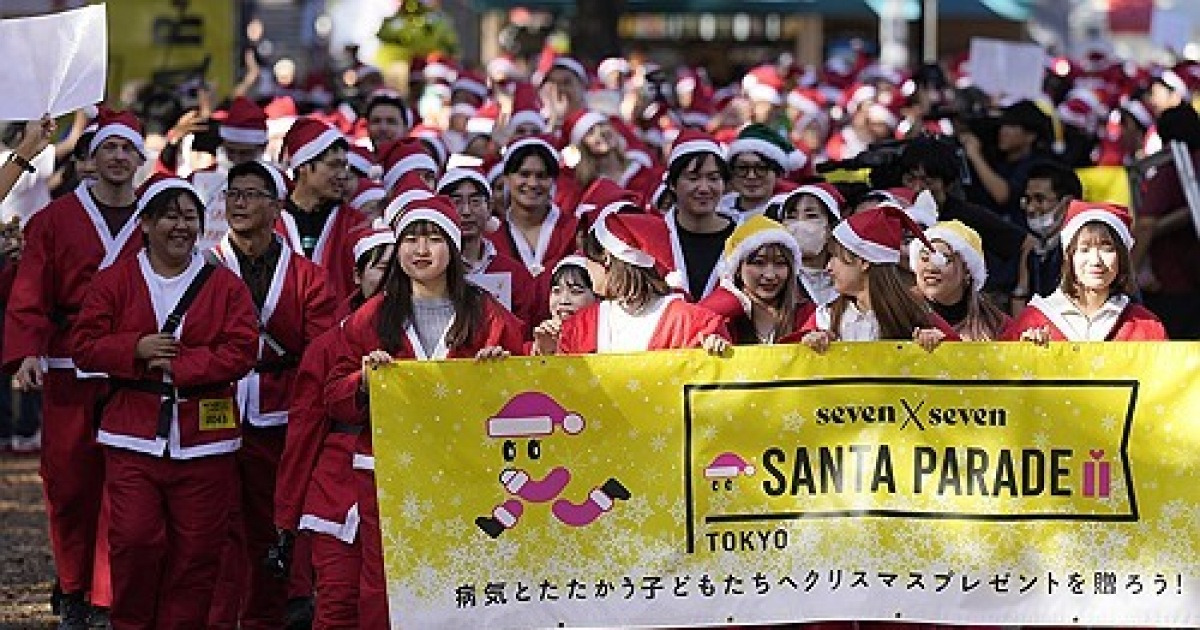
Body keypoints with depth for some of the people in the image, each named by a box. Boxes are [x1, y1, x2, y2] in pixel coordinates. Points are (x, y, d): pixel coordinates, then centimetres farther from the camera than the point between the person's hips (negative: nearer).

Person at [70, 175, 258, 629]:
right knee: (135, 541, -9)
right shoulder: (114, 281, 8)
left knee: (196, 549, 1)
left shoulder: (225, 286, 7)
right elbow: (85, 347, 3)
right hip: (133, 436, 0)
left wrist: (179, 365, -12)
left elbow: (241, 352, -3)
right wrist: (136, 349, -13)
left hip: (204, 438, 1)